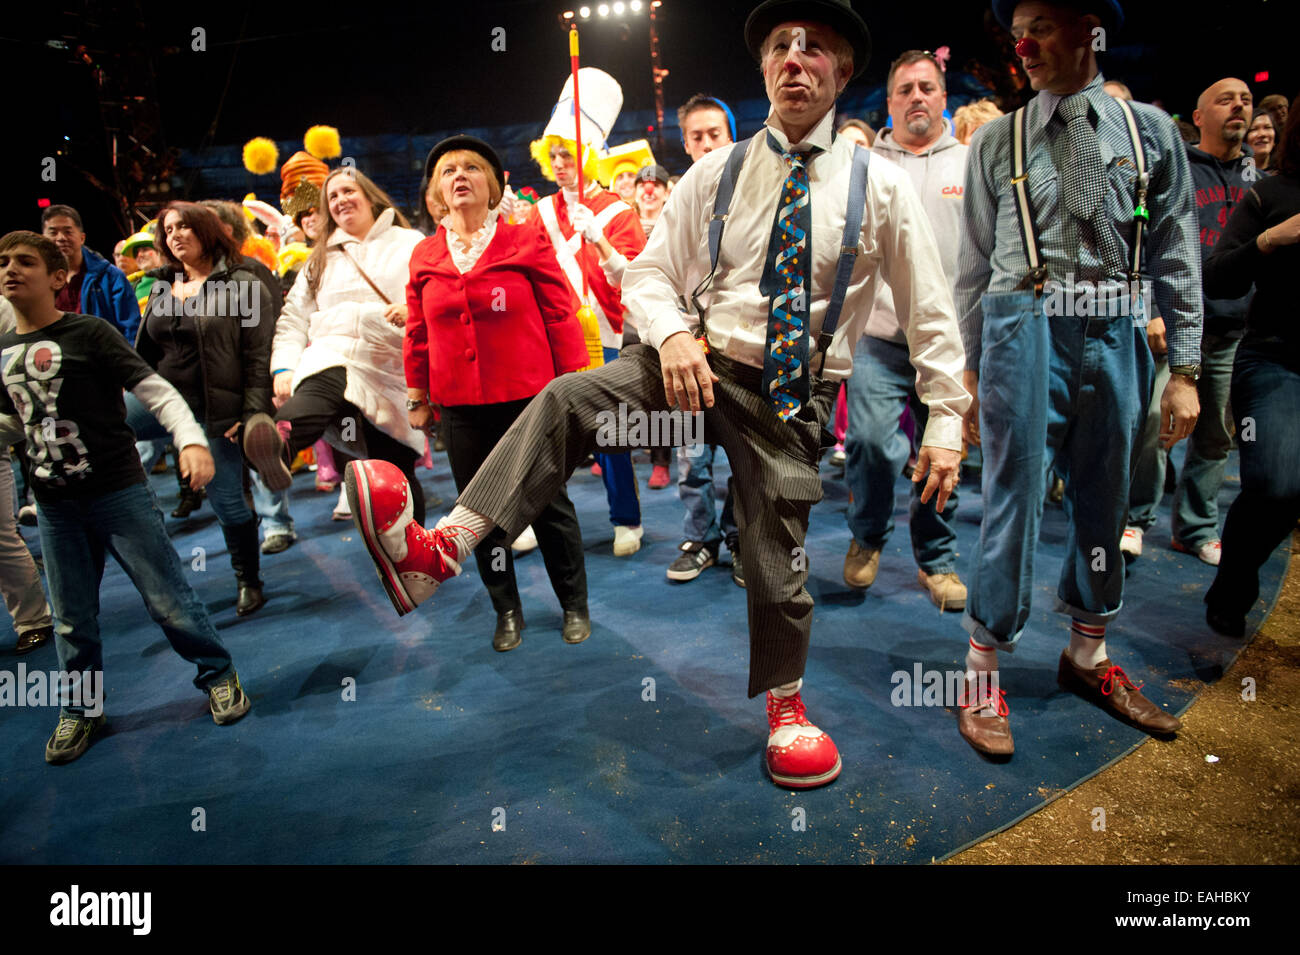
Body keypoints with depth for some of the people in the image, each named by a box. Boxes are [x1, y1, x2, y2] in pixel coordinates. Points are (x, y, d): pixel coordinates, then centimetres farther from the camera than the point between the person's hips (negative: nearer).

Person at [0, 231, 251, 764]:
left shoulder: (89, 333, -8)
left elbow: (155, 390, -13)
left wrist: (191, 440, -28)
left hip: (119, 493, -5)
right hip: (55, 505, 5)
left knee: (167, 598, -1)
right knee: (72, 618, 13)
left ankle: (218, 675, 19)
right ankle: (79, 709, 31)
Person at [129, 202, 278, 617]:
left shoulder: (243, 284, -5)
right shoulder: (163, 290, 14)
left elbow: (259, 355, -11)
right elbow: (145, 351, 19)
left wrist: (253, 413, -17)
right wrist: (132, 395, 14)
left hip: (219, 411, -5)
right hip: (162, 400, 6)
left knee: (227, 500, 1)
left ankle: (248, 582, 21)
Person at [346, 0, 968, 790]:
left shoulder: (881, 185, -3)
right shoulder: (716, 173, 3)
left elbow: (931, 314, 1)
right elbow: (650, 273, 3)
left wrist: (947, 421, -3)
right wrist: (673, 334, -19)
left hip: (796, 390, -1)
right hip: (705, 359, 2)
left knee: (777, 558, 5)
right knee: (568, 398, -23)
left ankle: (786, 709, 32)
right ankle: (438, 553, -28)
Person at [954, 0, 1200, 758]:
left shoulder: (1151, 130, 9)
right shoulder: (997, 142, 6)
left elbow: (1178, 256, 7)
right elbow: (976, 264, 6)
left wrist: (1186, 369, 2)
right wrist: (972, 372, 3)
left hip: (1117, 333, 3)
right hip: (1025, 329, -2)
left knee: (1104, 498, 12)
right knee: (1015, 496, -4)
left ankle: (1089, 655, 31)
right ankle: (983, 676, 10)